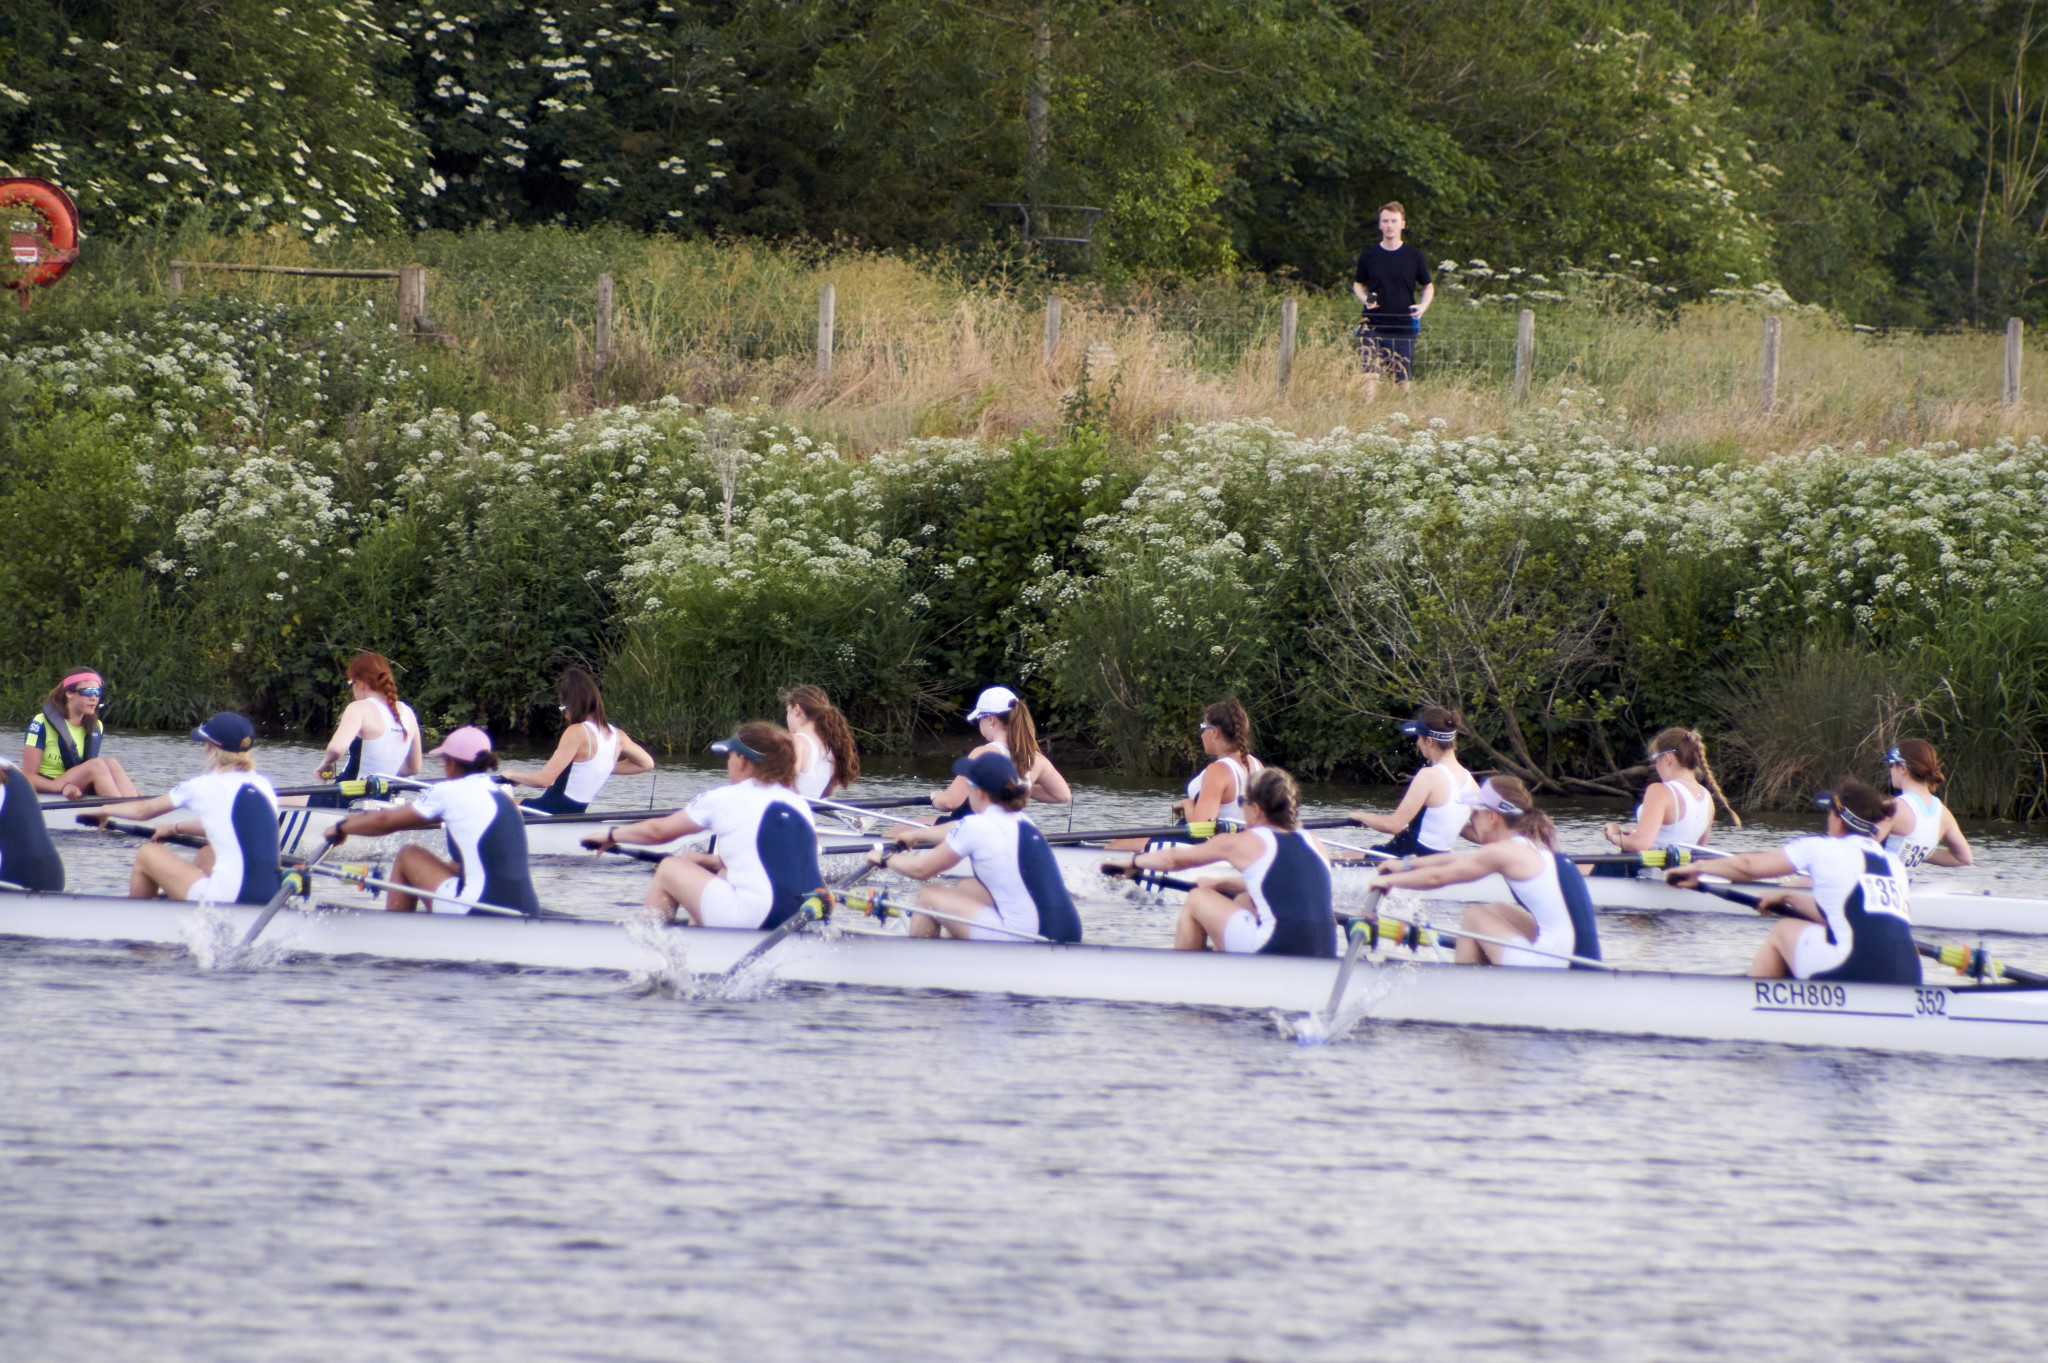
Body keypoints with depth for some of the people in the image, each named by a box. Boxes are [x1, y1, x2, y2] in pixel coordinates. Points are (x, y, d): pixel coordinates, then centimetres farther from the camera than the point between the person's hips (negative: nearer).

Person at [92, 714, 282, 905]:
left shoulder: (201, 787, -4)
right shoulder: (264, 785, 10)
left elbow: (143, 810, 12)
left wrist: (104, 810, 32)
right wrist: (175, 828, 44)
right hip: (270, 895, 6)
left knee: (146, 854, 14)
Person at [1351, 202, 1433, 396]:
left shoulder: (1414, 256, 5)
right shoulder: (1369, 255, 6)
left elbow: (1428, 286, 16)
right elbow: (1357, 285, 18)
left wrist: (1423, 306, -4)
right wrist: (1365, 298, -4)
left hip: (1404, 328, 0)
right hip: (1373, 328, 0)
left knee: (1403, 380, 2)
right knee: (1370, 376, -13)